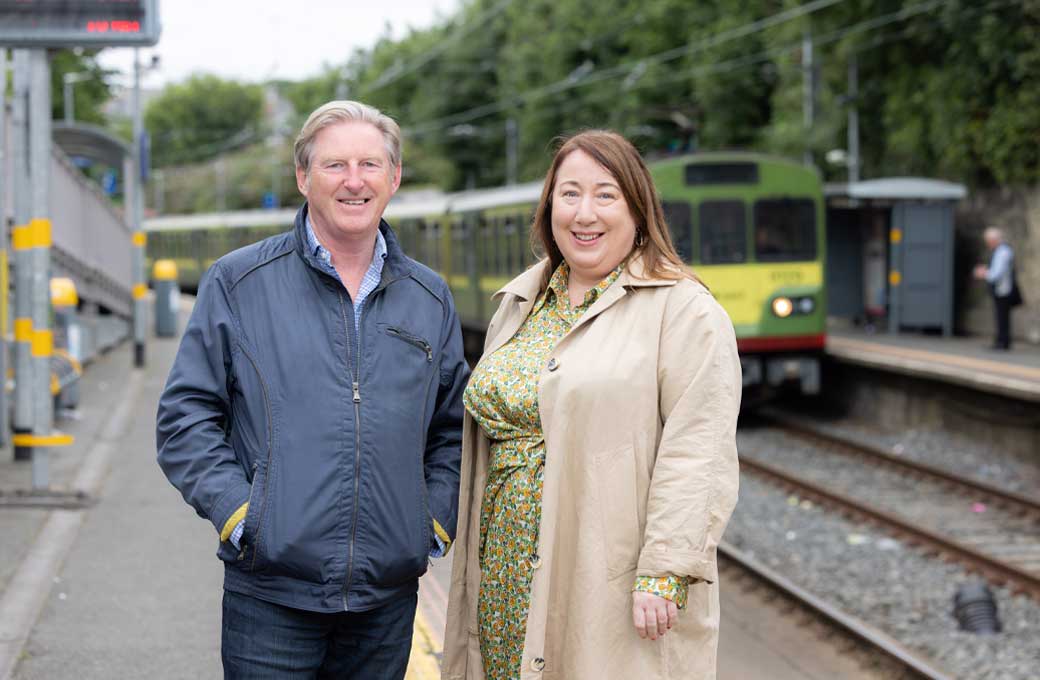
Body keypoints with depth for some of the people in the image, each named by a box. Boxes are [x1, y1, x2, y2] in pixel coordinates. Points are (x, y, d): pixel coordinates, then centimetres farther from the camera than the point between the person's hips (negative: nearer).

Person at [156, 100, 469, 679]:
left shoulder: (429, 298, 12)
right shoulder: (239, 283, 1)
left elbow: (453, 429, 20)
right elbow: (186, 416, 0)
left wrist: (436, 523, 7)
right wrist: (236, 512, -10)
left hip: (388, 594, 3)